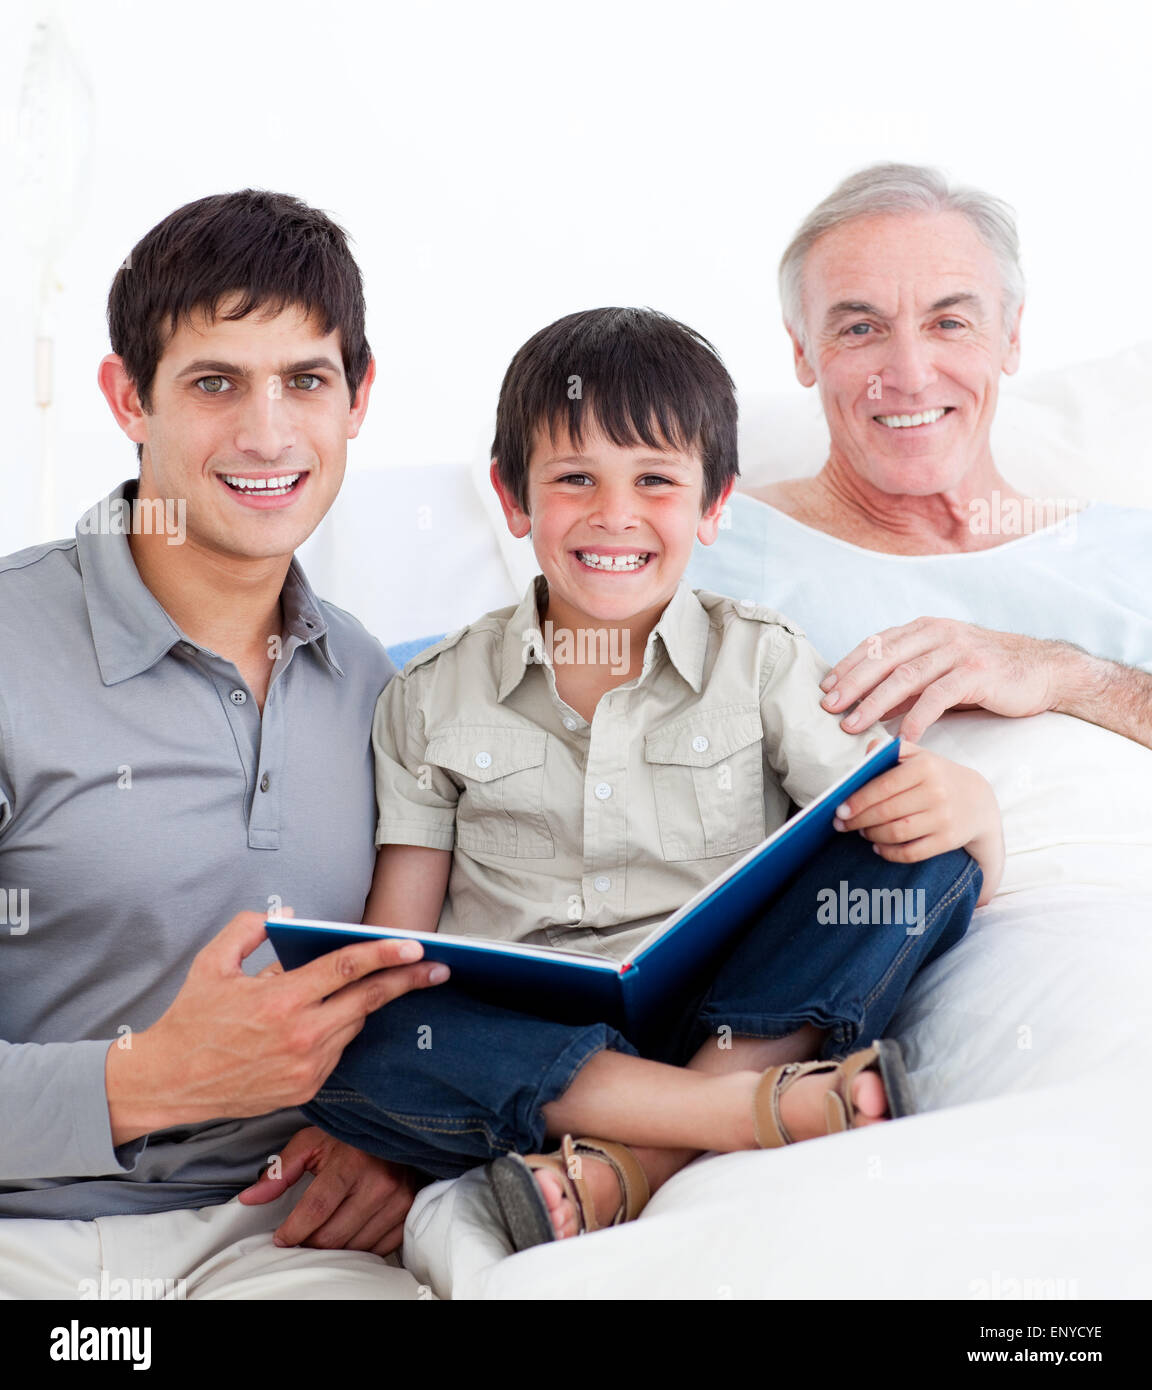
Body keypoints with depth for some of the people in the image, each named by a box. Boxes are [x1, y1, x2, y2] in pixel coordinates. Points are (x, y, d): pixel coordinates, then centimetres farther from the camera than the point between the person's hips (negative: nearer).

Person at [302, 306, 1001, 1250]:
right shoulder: (433, 701, 10)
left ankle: (632, 1161, -29)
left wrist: (966, 803, -22)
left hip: (743, 1019, 1)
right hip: (518, 1051, 0)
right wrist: (354, 1132, -11)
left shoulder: (765, 665, 10)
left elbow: (895, 841, 3)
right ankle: (773, 1109, -29)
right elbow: (392, 953, 7)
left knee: (931, 854, -21)